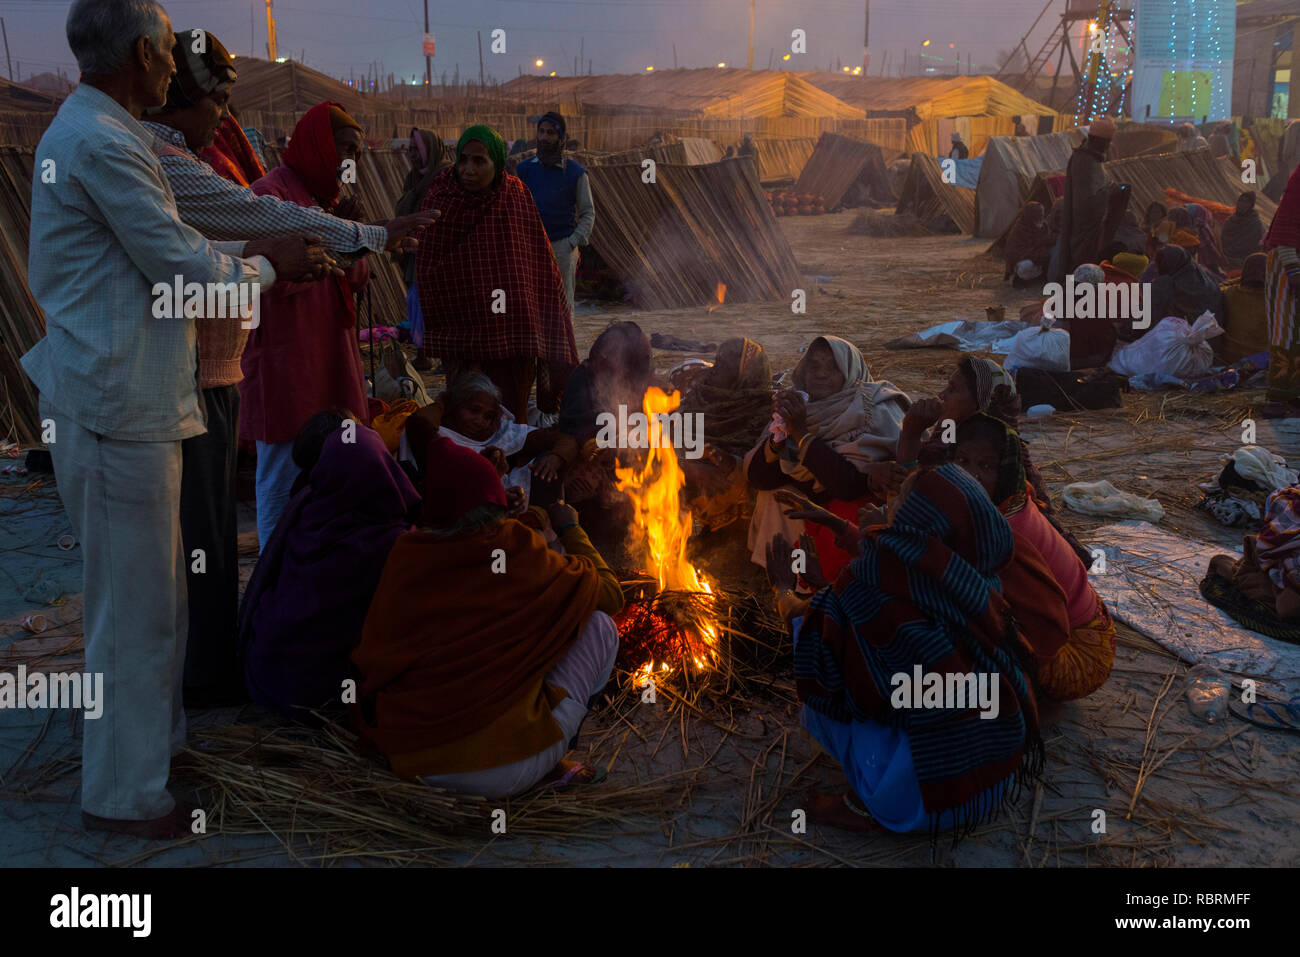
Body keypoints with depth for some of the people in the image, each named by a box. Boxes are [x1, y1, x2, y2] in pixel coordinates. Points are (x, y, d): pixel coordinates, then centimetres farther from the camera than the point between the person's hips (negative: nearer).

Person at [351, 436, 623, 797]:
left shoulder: (407, 555, -1)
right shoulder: (519, 556, -10)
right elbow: (611, 594, 7)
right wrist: (571, 530, 21)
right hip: (504, 771, -5)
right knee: (600, 626, 8)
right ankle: (549, 761, 9)